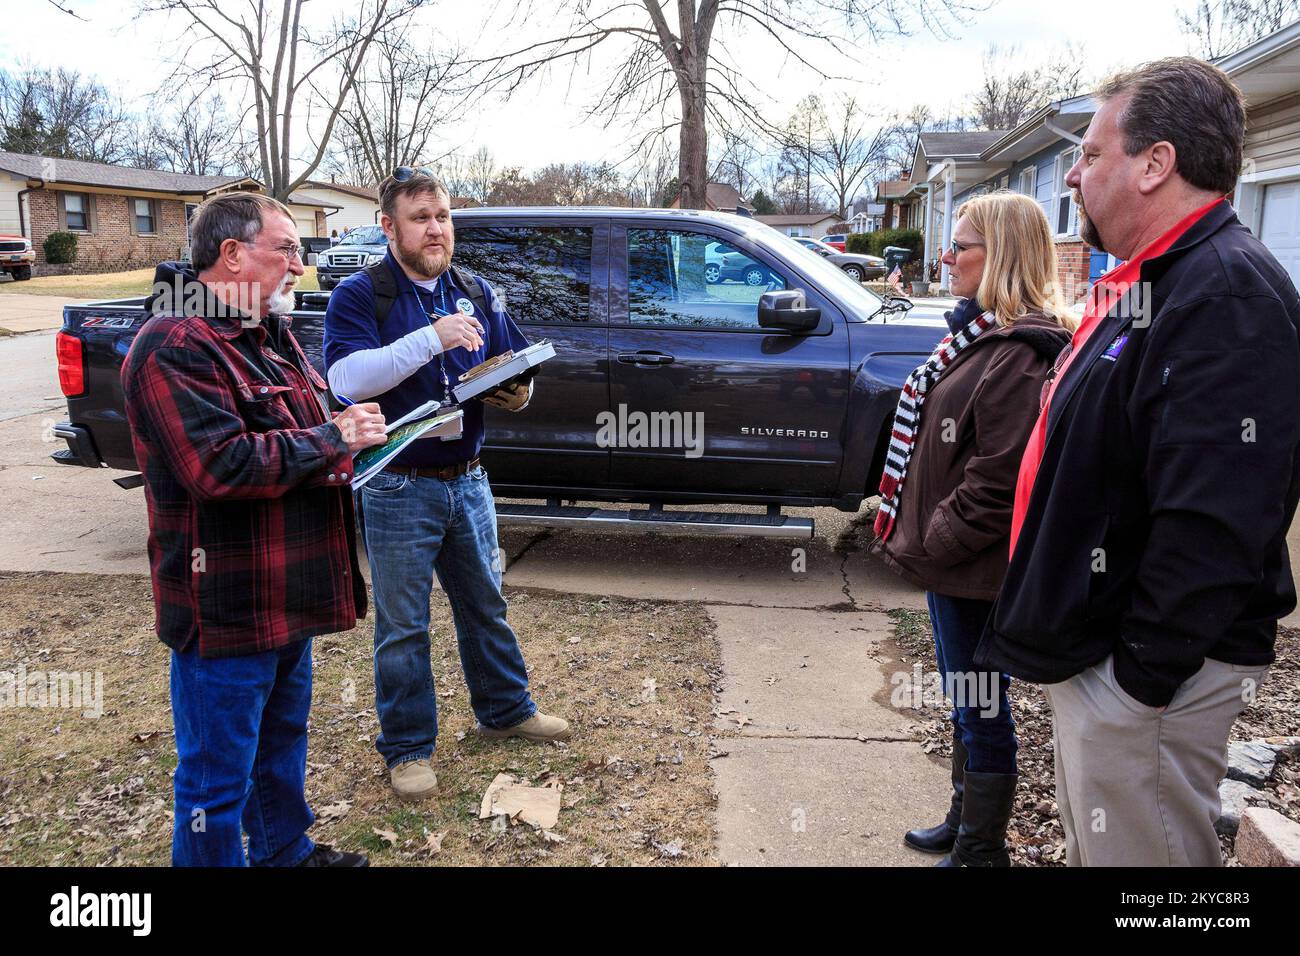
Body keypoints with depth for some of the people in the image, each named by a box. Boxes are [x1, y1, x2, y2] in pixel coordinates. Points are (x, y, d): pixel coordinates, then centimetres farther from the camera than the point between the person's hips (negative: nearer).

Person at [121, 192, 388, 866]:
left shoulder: (269, 335, 12)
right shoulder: (176, 347, -20)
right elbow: (220, 467, -29)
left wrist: (354, 428, 3)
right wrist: (333, 439, -20)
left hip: (287, 597, 10)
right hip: (226, 611, -10)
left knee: (283, 737, 26)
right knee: (218, 782, 4)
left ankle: (286, 850, 45)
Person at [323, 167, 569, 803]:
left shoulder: (476, 294, 10)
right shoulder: (360, 296, -7)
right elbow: (346, 379, -22)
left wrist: (519, 393, -11)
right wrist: (432, 337, -30)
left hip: (468, 480, 5)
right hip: (399, 489, -5)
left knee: (485, 605, 18)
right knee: (402, 624, 6)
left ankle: (506, 710, 36)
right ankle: (407, 748, 22)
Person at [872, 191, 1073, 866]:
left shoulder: (1019, 353, -21)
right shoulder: (979, 333, 11)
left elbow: (997, 482, -25)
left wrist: (924, 545, -16)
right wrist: (912, 535, 12)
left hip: (973, 567, -10)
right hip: (949, 560, 10)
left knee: (980, 710, 6)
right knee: (966, 704, 22)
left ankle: (981, 849, 24)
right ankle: (964, 824, 40)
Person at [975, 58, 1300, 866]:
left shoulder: (1226, 296, -21)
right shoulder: (1153, 284, 13)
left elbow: (1212, 526, -28)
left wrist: (1143, 675, -21)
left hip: (1145, 668, -10)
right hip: (1096, 648, 10)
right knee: (1093, 847, 24)